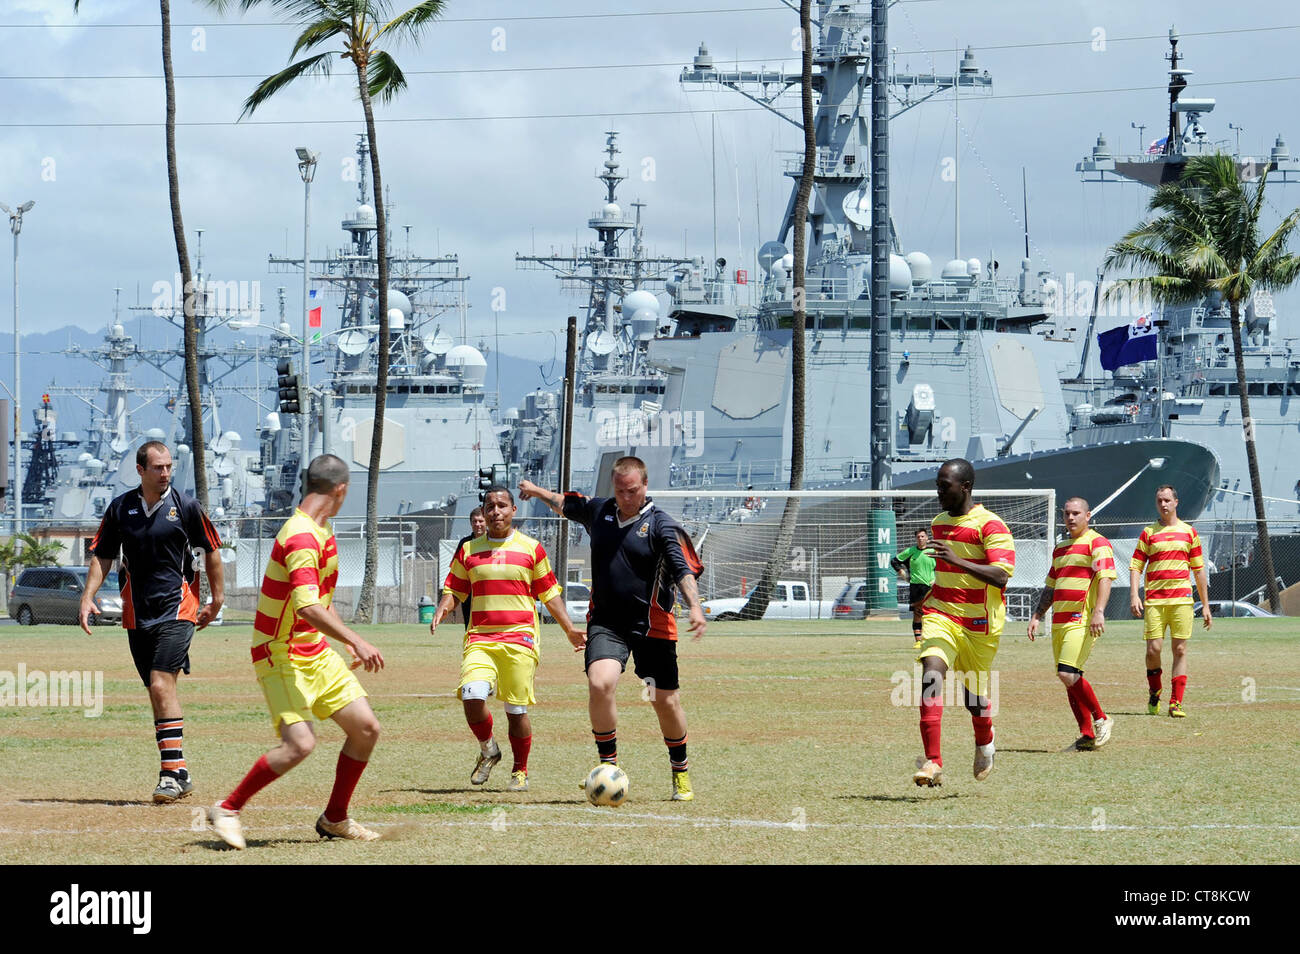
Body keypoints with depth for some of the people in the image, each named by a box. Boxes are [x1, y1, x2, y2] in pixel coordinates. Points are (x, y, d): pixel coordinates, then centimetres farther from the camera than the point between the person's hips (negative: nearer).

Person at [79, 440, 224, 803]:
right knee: (158, 692, 8)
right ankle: (178, 774, 16)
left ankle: (173, 771, -18)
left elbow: (211, 551, 8)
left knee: (161, 685, -18)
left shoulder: (186, 506, -2)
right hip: (137, 613, 4)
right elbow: (102, 556, 10)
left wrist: (217, 600, 9)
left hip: (177, 609, -4)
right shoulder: (120, 508, 6)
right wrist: (88, 596, -2)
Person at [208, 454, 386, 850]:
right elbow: (307, 607, -34)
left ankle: (335, 819, 18)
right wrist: (355, 641, -36)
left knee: (366, 729, 5)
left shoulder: (321, 531, 12)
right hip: (282, 657, -10)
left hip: (316, 653, 10)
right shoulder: (301, 538, -22)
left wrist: (352, 645, 27)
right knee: (300, 743, -22)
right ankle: (227, 810, -7)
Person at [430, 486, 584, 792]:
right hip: (480, 638, 1)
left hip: (520, 638, -1)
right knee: (472, 696, -21)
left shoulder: (531, 548, 7)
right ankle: (488, 750, 6)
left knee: (517, 710, -2)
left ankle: (520, 772, 17)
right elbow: (454, 590, 16)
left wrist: (570, 630, 8)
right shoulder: (469, 550, 11)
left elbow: (549, 594, 13)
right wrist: (441, 611, -5)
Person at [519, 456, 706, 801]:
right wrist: (537, 491, 44)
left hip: (652, 626, -2)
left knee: (666, 702, 3)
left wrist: (694, 605, -32)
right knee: (599, 684, -23)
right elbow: (565, 503, 30)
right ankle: (608, 765, -7)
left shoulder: (661, 525, -6)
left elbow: (684, 570, -15)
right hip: (605, 623, 2)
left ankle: (681, 773, 26)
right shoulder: (598, 511, 7)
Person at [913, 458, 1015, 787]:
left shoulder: (990, 525, -12)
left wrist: (956, 560, -32)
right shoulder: (939, 524, 11)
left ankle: (985, 743, 46)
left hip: (980, 623, -4)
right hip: (941, 614, 4)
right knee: (932, 671, -22)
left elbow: (1001, 576, -24)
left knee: (974, 692, 9)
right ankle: (933, 763, -29)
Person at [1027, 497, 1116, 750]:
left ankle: (1101, 719, -2)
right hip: (1059, 622, 8)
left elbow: (1105, 577, -14)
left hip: (1082, 621, -8)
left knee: (1068, 674, -19)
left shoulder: (1097, 543, -3)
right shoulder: (1060, 548, 22)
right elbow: (1050, 586, 28)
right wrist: (1037, 616, 20)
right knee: (1069, 680, 5)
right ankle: (1087, 735, 10)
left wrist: (1099, 611, -26)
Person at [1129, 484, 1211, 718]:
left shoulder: (1188, 532, 11)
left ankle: (1176, 702, -2)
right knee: (1153, 649, -7)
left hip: (1182, 600, 0)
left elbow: (1199, 570, 14)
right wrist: (1134, 595, -9)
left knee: (1180, 650, -4)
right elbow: (1136, 566, 7)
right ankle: (1154, 692, 17)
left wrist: (1205, 605, 11)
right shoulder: (1149, 533, 9)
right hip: (1154, 600, 0)